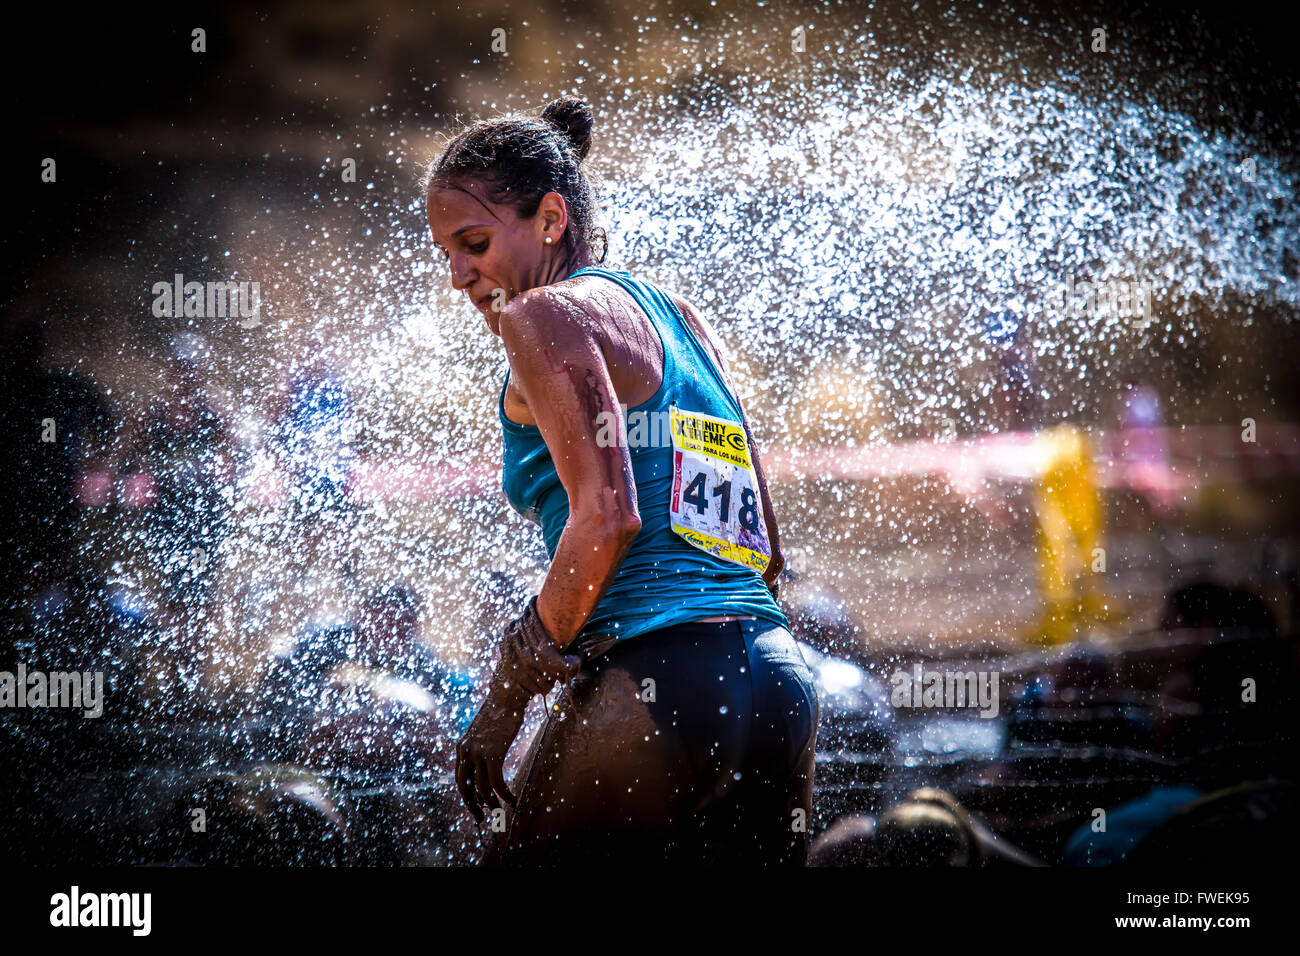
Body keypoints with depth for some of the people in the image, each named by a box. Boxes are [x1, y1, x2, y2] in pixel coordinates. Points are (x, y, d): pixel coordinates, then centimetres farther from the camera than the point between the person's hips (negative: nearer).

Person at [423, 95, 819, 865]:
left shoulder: (546, 312, -1)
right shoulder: (683, 318, 23)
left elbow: (608, 516, -14)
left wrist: (505, 699, -9)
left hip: (654, 678, -8)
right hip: (782, 683, 8)